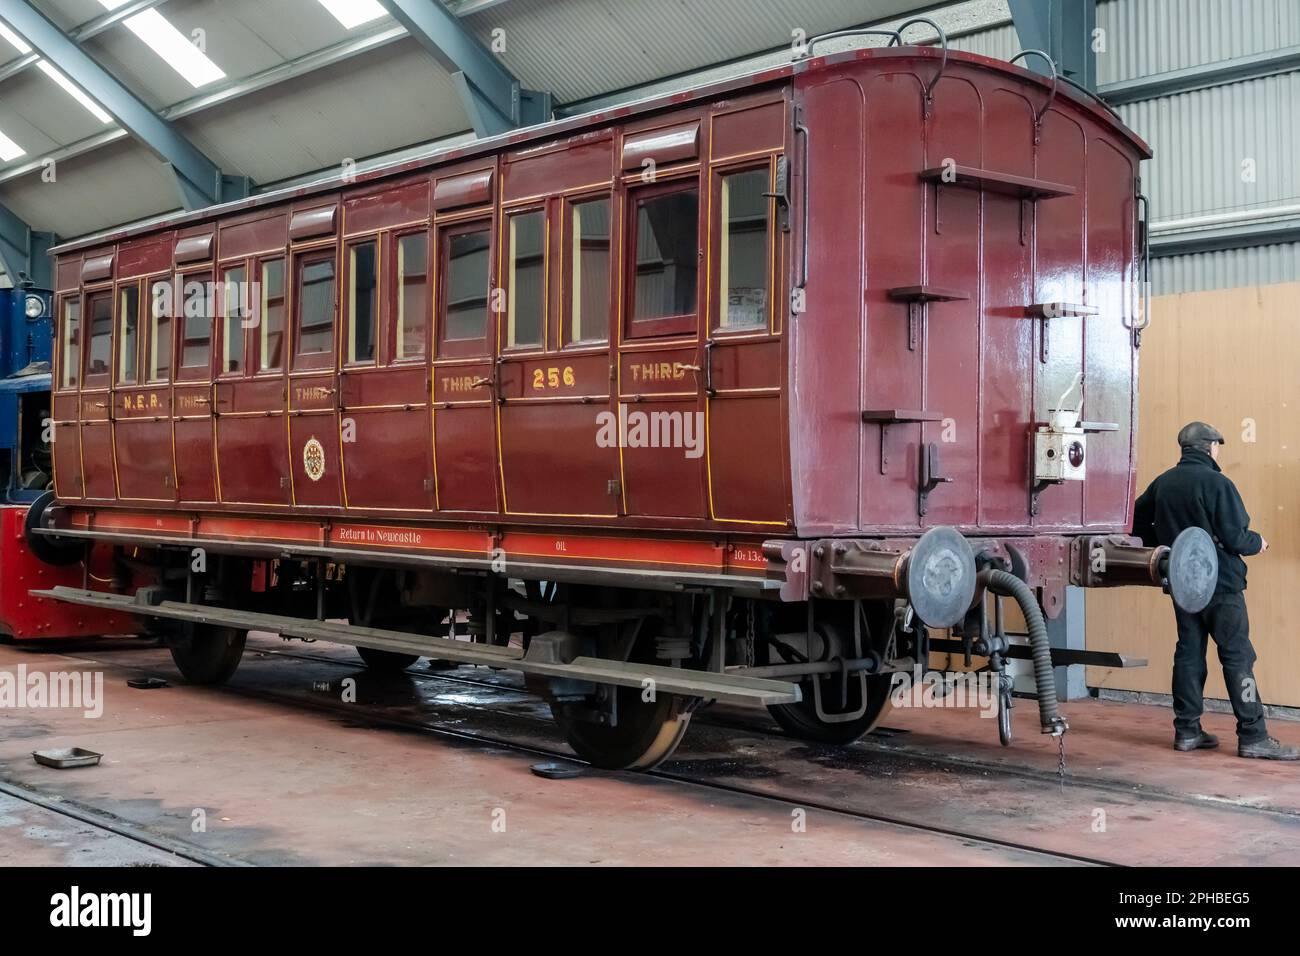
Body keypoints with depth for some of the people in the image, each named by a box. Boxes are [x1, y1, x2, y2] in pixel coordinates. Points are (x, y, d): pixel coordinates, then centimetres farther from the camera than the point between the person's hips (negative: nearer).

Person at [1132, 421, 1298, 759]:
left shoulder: (1162, 483, 5)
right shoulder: (1217, 483, -15)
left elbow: (1138, 523, 12)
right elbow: (1235, 538, -17)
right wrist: (1258, 542, 3)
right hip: (1220, 583, -6)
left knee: (1189, 652, 11)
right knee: (1237, 656, -3)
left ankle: (1187, 730, 13)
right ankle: (1253, 736, -3)